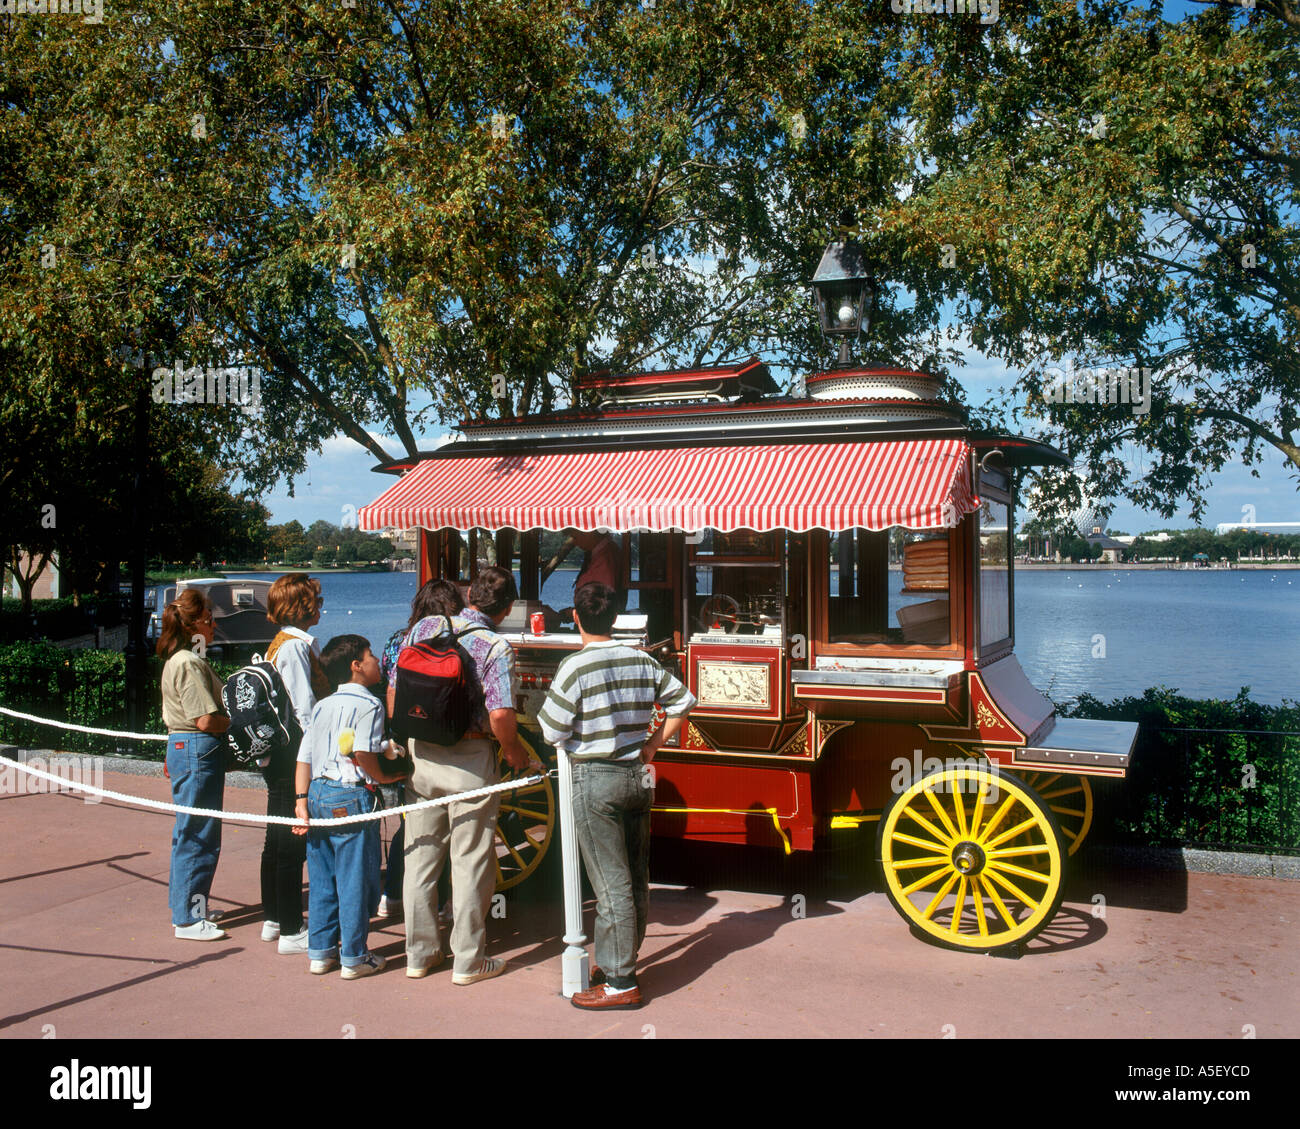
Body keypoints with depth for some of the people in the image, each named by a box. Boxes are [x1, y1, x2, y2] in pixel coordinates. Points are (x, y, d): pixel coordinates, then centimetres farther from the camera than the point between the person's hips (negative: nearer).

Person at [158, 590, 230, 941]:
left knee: (189, 834, 19)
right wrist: (237, 723, -7)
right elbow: (207, 720, -21)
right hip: (198, 751, -11)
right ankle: (188, 919, 7)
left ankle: (184, 908, 30)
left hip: (186, 749, 11)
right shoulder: (189, 663, -18)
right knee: (199, 837, -2)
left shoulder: (178, 659, 14)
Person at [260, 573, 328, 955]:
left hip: (277, 754, 11)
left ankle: (273, 919, 31)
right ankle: (291, 931, 5)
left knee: (278, 839, 18)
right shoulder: (295, 647, -16)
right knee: (293, 844, -3)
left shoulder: (282, 643, 14)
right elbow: (305, 710, -21)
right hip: (295, 755, -11)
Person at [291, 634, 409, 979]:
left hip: (317, 794, 7)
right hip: (351, 798, -7)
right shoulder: (369, 704, -9)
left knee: (321, 879, 15)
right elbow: (362, 753, -21)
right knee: (354, 880, 2)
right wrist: (383, 777, -5)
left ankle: (320, 952, 23)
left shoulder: (322, 706, 13)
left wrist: (301, 802, 9)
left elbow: (304, 758, 10)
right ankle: (354, 957, 10)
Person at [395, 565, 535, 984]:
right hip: (470, 761, -4)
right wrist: (514, 751, -3)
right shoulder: (496, 648, -13)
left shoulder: (424, 628, 1)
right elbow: (500, 715, -22)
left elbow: (394, 691, 5)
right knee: (470, 863, 8)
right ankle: (468, 961, 17)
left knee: (420, 858, 15)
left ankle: (419, 953, 27)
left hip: (420, 755, 5)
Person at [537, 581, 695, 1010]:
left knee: (611, 883, -2)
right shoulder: (642, 661, 3)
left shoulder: (575, 667, -14)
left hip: (595, 779, -6)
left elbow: (553, 732, -13)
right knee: (636, 878, 15)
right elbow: (683, 701, 11)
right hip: (637, 776, 6)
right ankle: (620, 961, 28)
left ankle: (620, 983, 4)